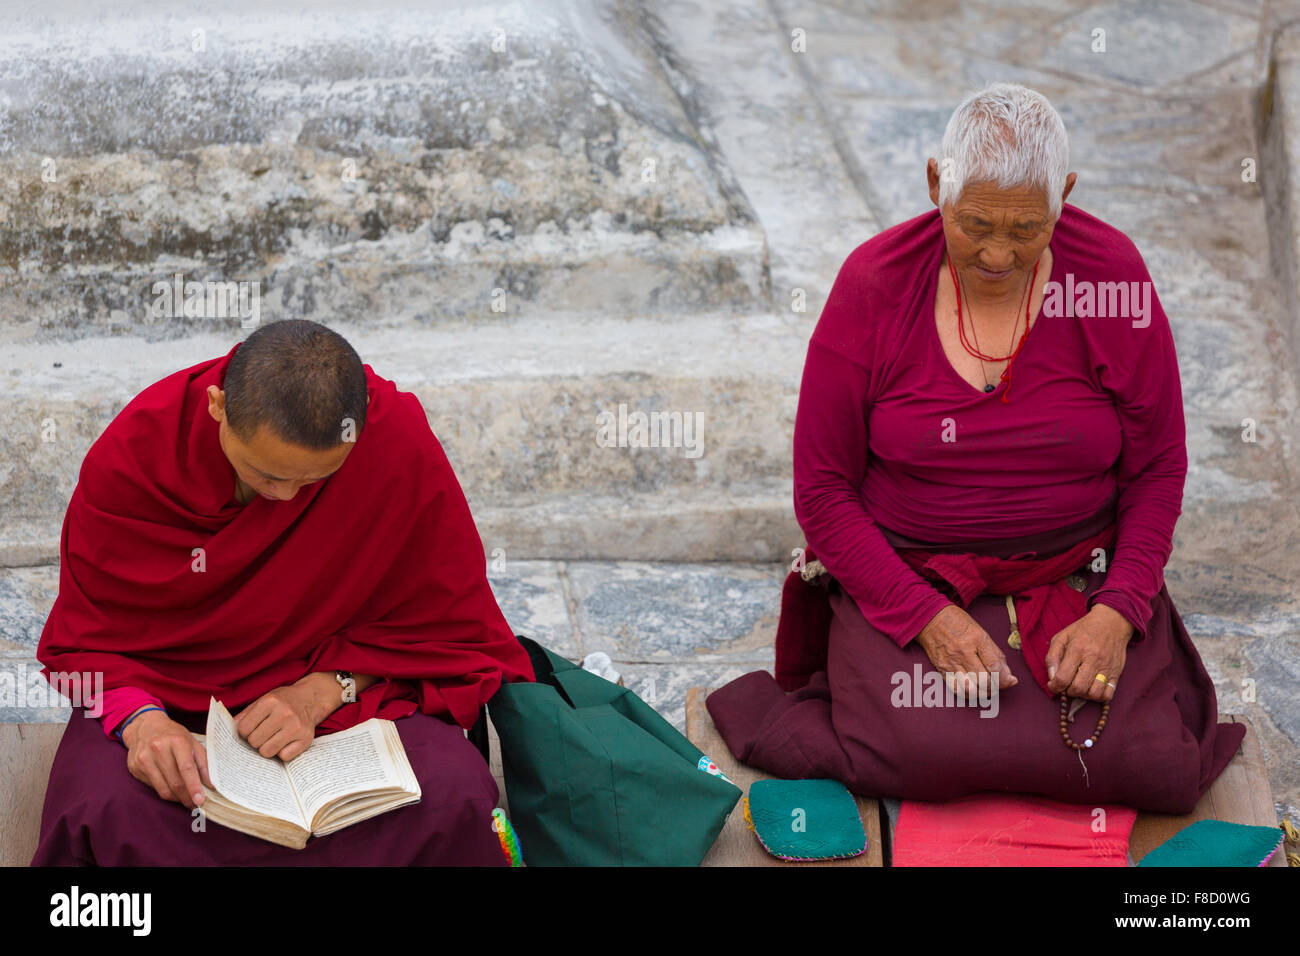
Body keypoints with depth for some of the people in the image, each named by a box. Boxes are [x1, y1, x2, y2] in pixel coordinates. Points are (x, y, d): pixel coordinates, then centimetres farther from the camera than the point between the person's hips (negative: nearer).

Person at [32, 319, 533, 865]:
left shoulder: (402, 443, -20)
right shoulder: (132, 452, -18)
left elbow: (445, 628, -6)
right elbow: (86, 634, -5)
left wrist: (321, 692, -20)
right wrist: (141, 719, -26)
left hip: (344, 688, 0)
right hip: (173, 692, 0)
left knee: (455, 800, -31)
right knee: (102, 811, -33)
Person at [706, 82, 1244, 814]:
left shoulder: (1113, 278, -6)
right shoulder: (874, 286, -9)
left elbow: (1157, 471, 1)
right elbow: (822, 487, -6)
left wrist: (1117, 613, -15)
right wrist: (925, 616, -18)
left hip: (1081, 579, 1)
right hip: (907, 579, -1)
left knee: (1151, 768, -20)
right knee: (919, 757, -27)